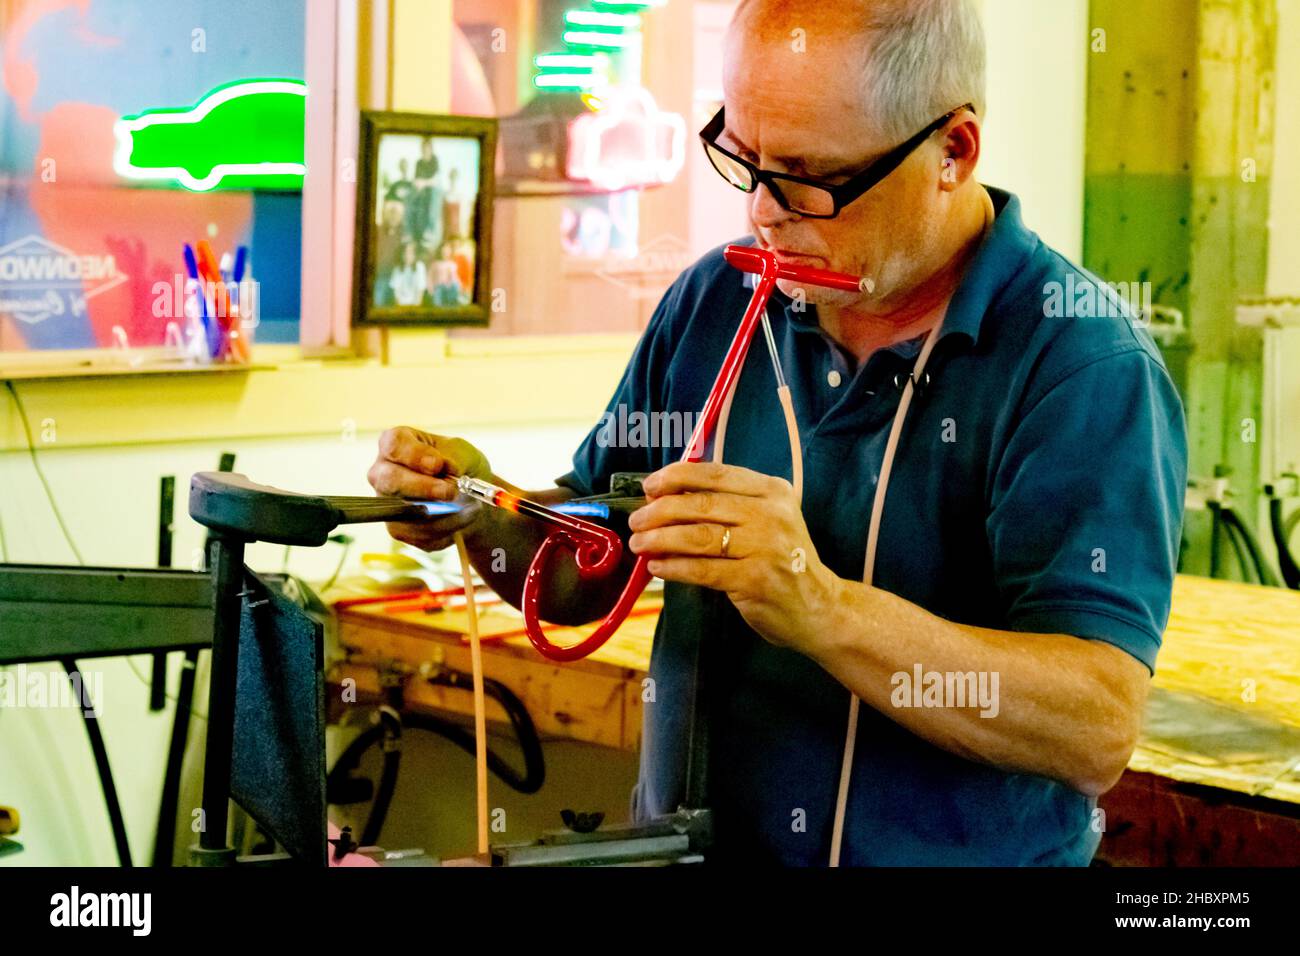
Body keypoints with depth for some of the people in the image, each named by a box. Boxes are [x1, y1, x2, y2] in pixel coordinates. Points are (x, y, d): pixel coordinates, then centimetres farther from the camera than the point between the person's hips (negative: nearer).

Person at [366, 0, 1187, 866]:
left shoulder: (1087, 369, -12)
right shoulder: (712, 302, 6)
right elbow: (584, 578, 14)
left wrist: (823, 610, -29)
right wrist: (486, 513, -5)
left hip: (959, 853, -4)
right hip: (684, 842, 5)